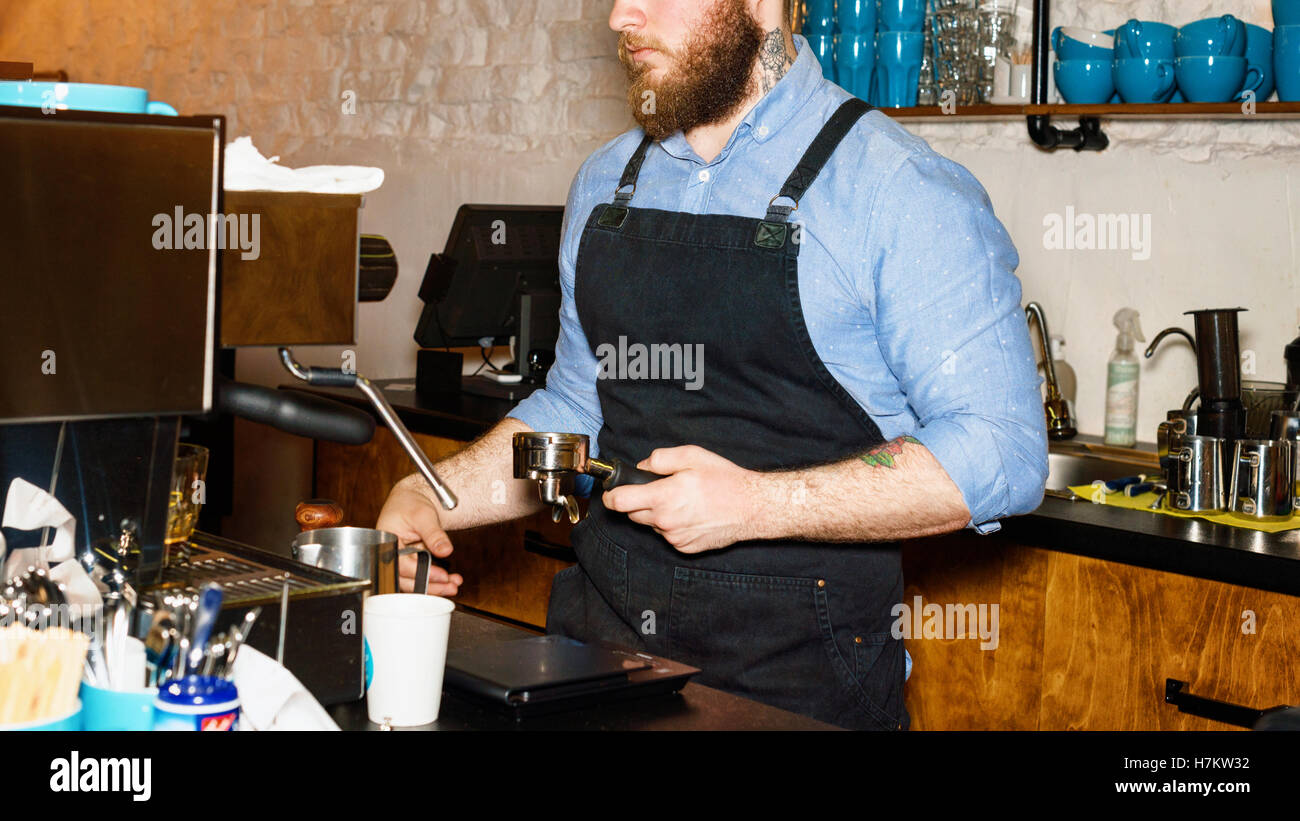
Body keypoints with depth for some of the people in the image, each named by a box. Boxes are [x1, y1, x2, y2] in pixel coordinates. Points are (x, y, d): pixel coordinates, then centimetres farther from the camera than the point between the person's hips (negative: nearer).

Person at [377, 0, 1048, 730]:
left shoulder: (901, 189, -10)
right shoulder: (605, 183, 11)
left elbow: (1002, 456, -15)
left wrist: (758, 505, -23)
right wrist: (428, 496, 6)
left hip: (794, 671, -5)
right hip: (598, 635, 6)